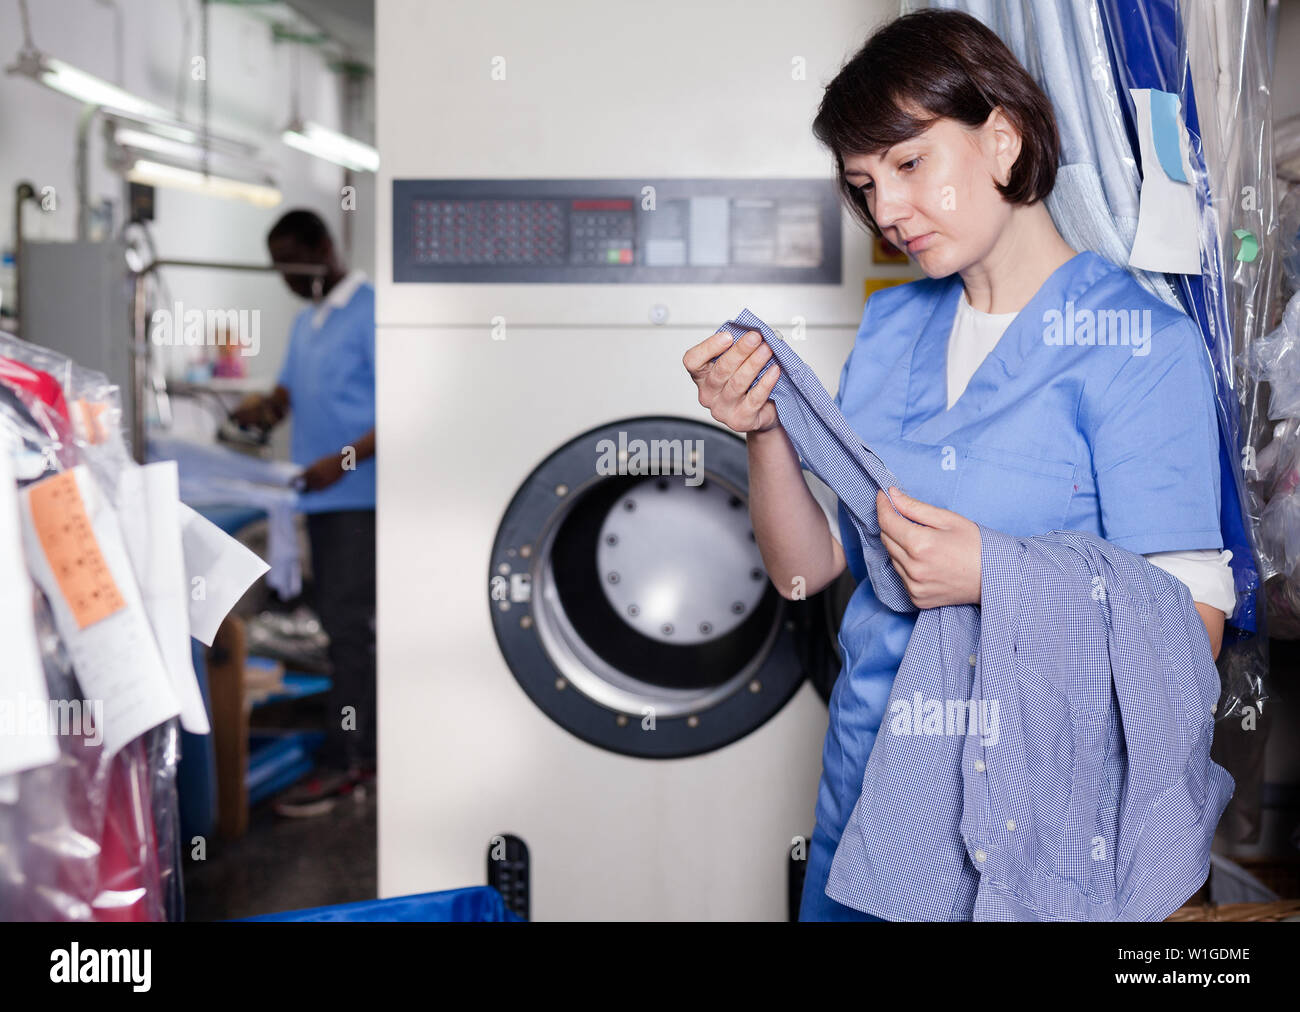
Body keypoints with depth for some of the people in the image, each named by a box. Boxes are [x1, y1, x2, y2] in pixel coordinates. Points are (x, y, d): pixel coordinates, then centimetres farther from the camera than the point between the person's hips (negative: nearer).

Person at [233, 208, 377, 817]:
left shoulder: (371, 312, -10)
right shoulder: (306, 322, 17)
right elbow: (287, 392, 19)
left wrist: (343, 461, -22)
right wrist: (264, 408, -5)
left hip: (360, 493, -9)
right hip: (321, 493, 9)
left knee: (348, 624, -8)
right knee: (340, 622, 12)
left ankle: (342, 763, -2)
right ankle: (368, 740, 22)